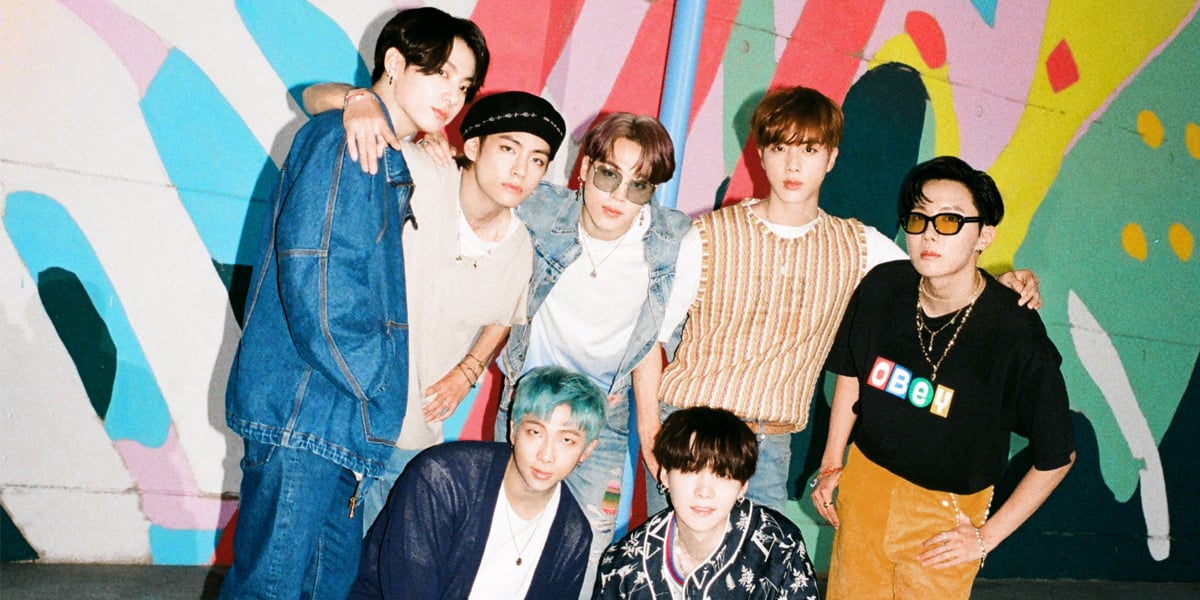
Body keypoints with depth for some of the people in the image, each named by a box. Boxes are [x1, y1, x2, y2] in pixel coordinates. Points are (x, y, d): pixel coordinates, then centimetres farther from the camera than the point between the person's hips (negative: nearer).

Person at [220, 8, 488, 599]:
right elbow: (313, 287, -20)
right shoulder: (344, 141, -11)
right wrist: (380, 384, -10)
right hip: (303, 416, -10)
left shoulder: (390, 166, 19)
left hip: (341, 422, 10)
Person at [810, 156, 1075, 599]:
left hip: (947, 513, -3)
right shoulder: (882, 287, -11)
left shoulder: (1016, 333, -22)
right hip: (864, 483, 3)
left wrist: (987, 536, -7)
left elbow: (1056, 458, -11)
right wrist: (831, 465, 9)